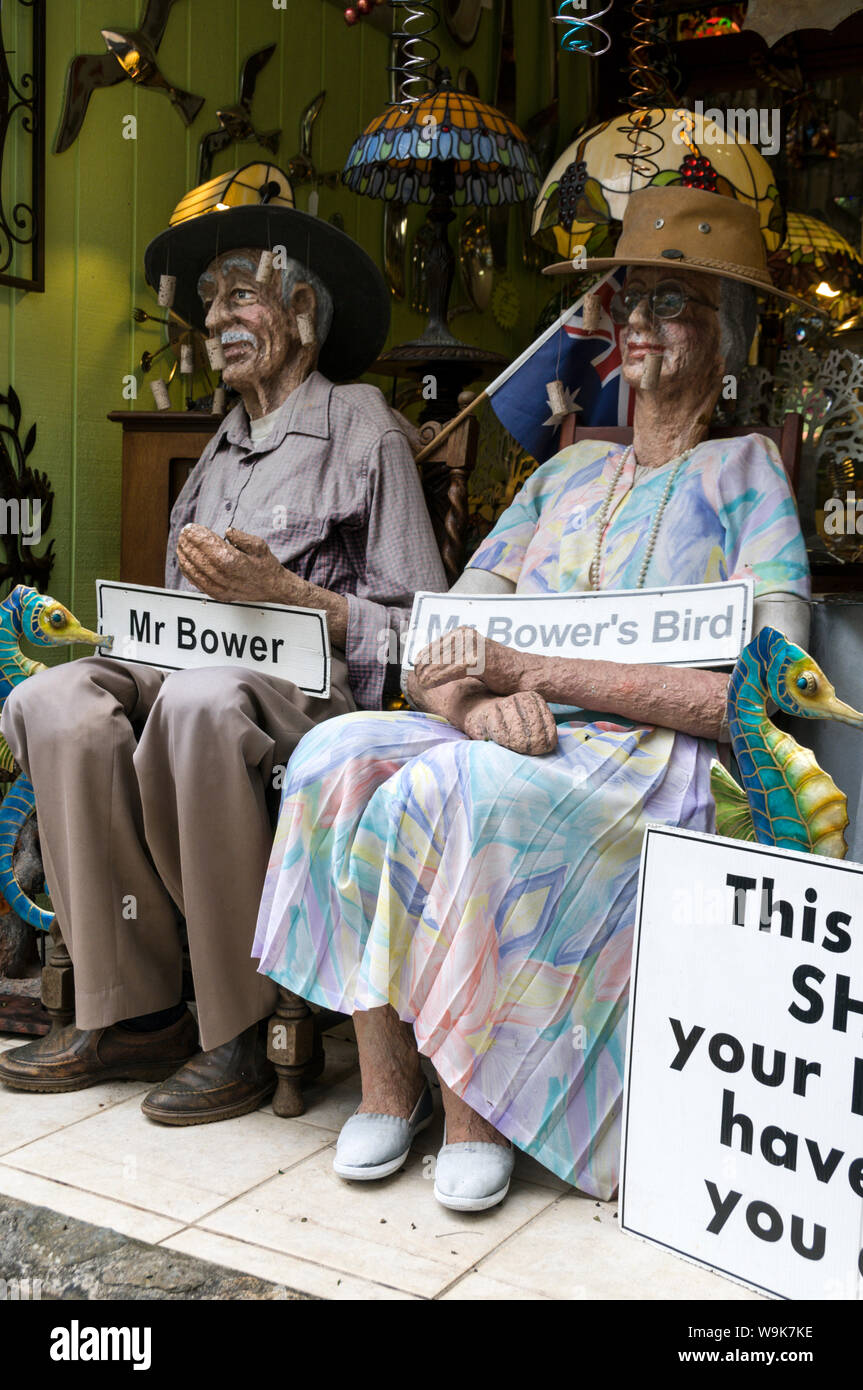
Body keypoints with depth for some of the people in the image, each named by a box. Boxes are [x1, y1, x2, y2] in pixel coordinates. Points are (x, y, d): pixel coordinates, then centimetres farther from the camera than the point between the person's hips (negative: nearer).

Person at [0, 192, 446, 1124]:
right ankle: (129, 1013, -20)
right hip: (197, 668, 6)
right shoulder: (219, 453, 24)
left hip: (316, 684, -5)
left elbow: (419, 625, -3)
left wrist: (282, 593, -14)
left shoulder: (362, 428, 5)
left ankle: (237, 1030, -25)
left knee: (200, 702, -38)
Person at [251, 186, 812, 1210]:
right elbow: (433, 655, 12)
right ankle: (384, 1082, -14)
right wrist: (477, 700, -14)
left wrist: (537, 670, -15)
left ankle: (472, 1101, -14)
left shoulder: (745, 472, 5)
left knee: (440, 795, -33)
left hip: (646, 769, -5)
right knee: (340, 756, -24)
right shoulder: (564, 474, 21)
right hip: (510, 746, 5)